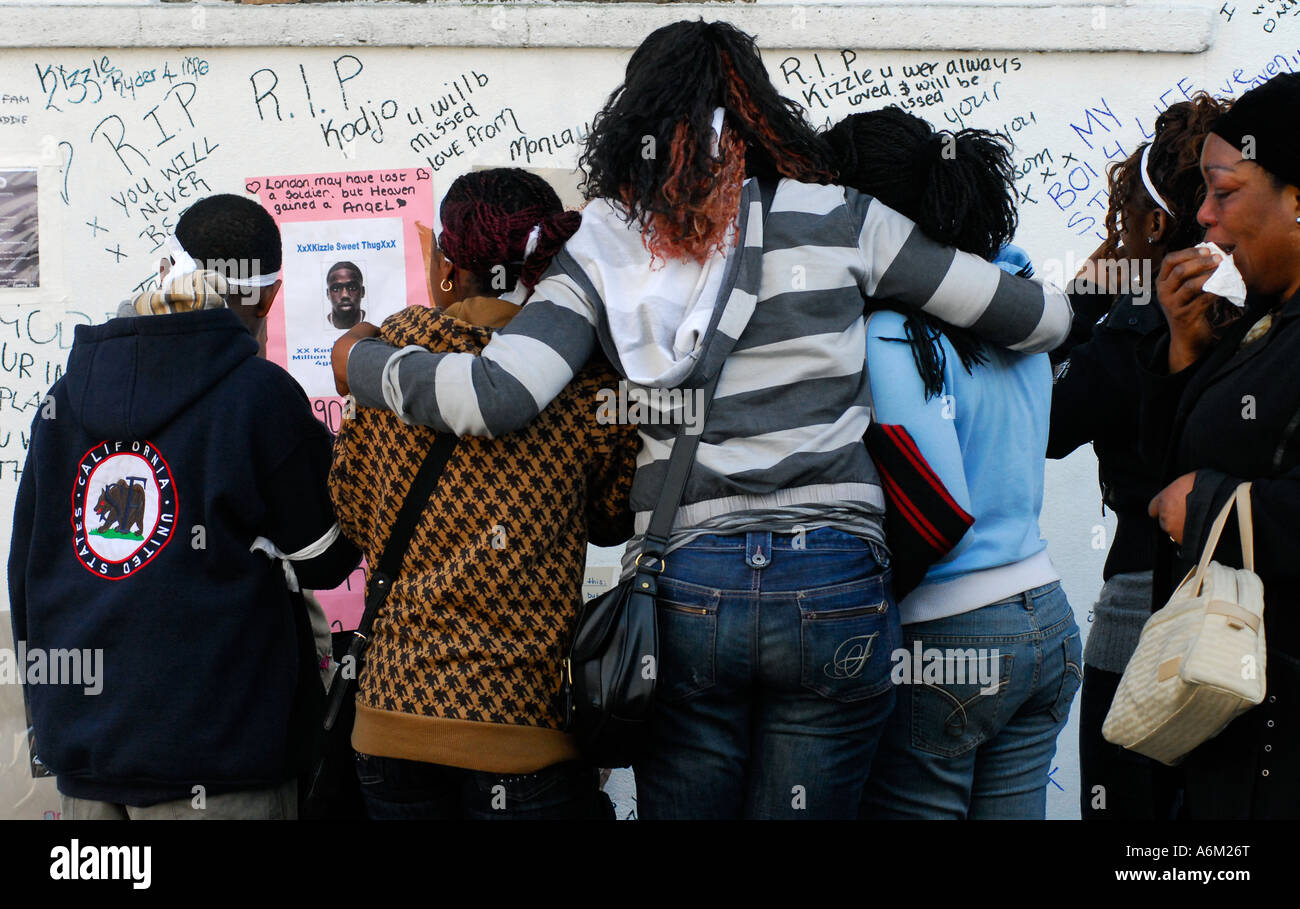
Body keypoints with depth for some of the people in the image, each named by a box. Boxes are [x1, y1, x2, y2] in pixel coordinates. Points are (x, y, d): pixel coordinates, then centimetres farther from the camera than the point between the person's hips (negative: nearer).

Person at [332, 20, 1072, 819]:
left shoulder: (602, 252, 4)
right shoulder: (838, 221, 4)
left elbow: (496, 395, -9)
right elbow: (1037, 318, 8)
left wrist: (363, 361, 10)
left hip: (684, 592, 1)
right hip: (833, 584, 0)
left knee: (674, 805, 15)